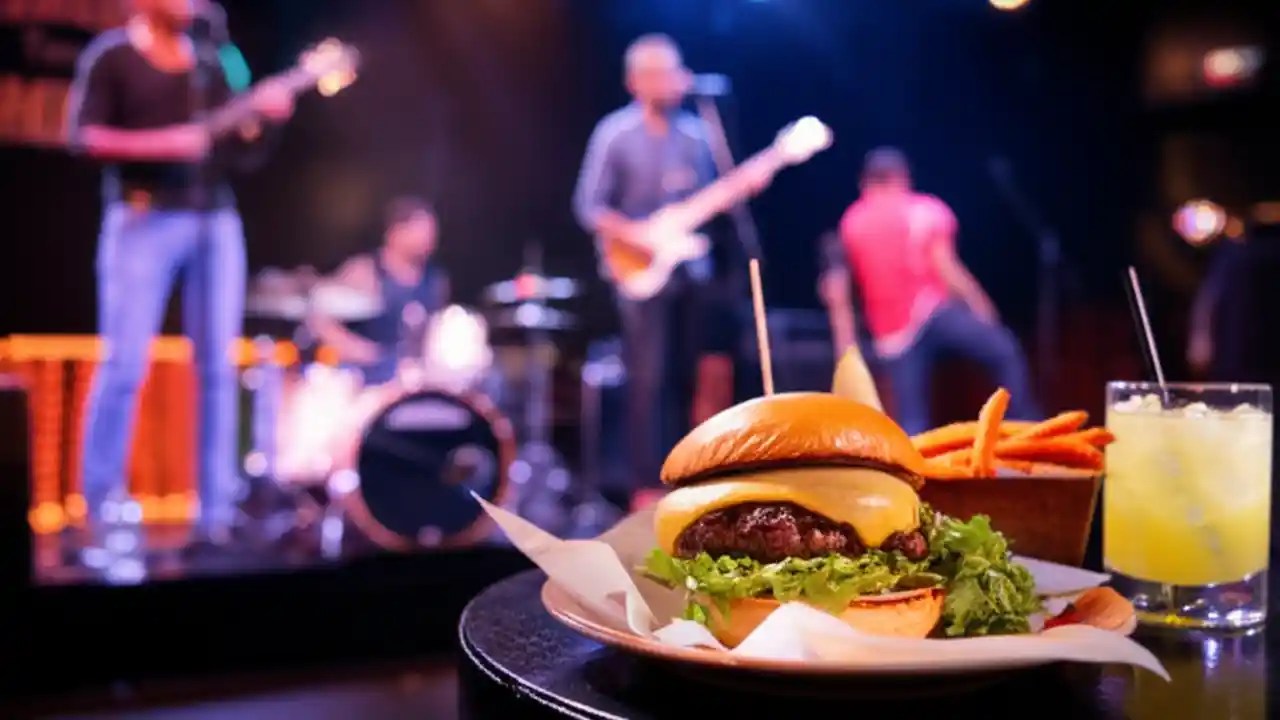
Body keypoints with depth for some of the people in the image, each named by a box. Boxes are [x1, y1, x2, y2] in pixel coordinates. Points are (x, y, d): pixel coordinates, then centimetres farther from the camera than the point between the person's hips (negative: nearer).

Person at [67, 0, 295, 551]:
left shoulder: (210, 64, 17)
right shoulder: (110, 55, 4)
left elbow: (239, 155, 14)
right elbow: (82, 135, -5)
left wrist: (263, 117, -4)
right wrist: (159, 144, -16)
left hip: (215, 221, 5)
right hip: (143, 219, -5)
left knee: (218, 367, 1)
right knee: (124, 366, -8)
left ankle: (216, 512, 6)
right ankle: (102, 510, 1)